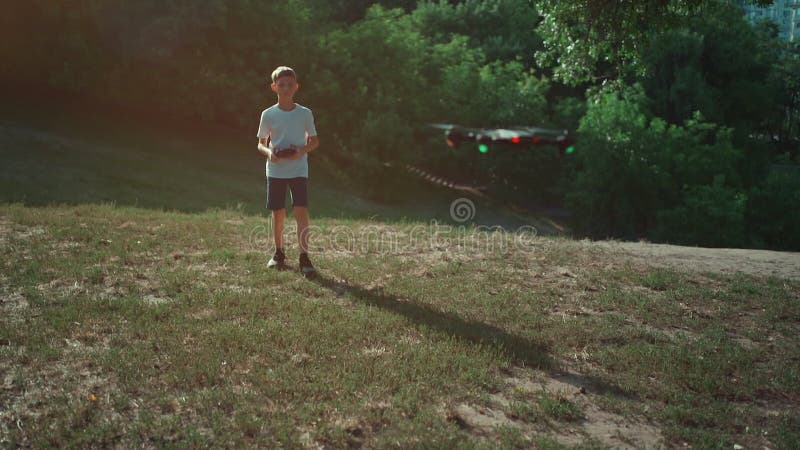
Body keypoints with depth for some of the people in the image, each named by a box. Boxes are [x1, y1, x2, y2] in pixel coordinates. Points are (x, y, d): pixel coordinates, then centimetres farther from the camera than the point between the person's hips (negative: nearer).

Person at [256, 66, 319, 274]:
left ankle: (304, 256, -8)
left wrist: (301, 150, -14)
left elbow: (314, 141, 8)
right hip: (275, 171, 1)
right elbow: (261, 143, 9)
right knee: (277, 212, 7)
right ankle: (278, 253, 22)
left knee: (301, 211, -10)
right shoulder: (268, 114, 3)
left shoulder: (305, 113, 1)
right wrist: (268, 152, -15)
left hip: (298, 170, -1)